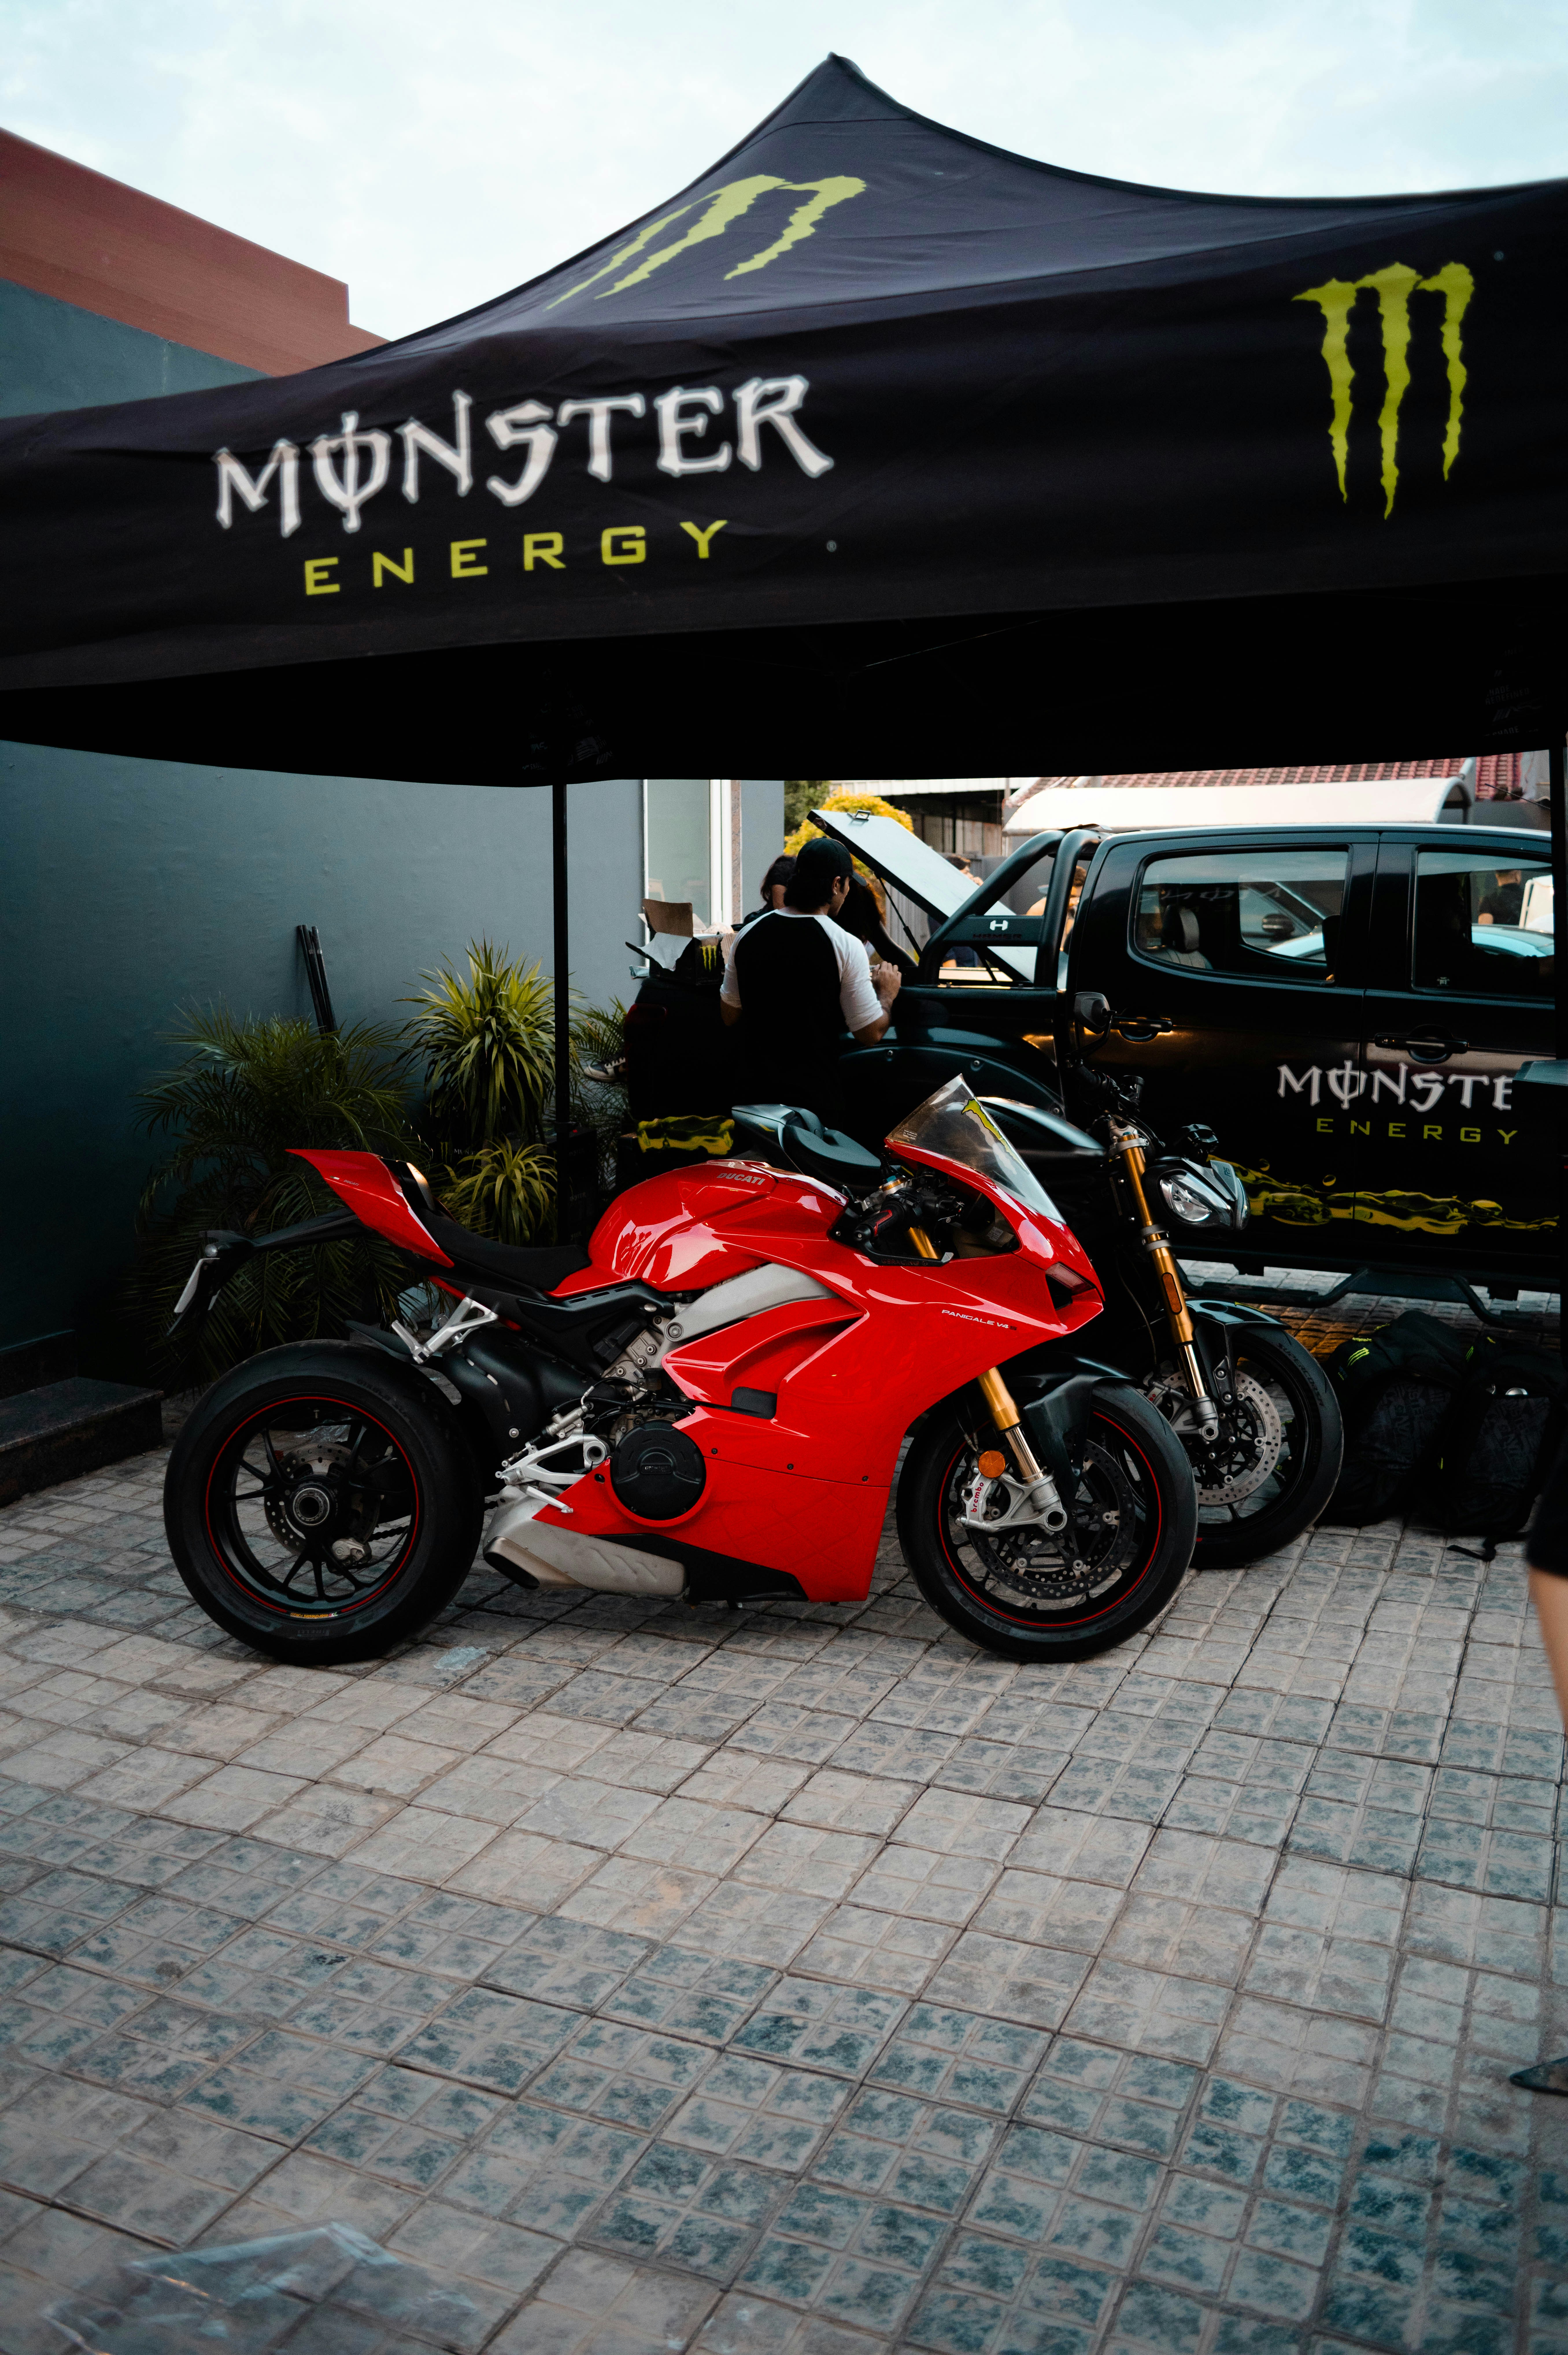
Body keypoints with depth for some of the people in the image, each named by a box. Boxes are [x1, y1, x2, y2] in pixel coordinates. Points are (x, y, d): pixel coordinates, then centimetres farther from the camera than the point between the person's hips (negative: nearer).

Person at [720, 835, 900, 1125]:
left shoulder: (746, 936, 1)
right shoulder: (845, 946, -13)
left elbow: (729, 1015, 11)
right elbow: (871, 1034, -8)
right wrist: (887, 996, 11)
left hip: (754, 1092, 5)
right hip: (815, 1100, -4)